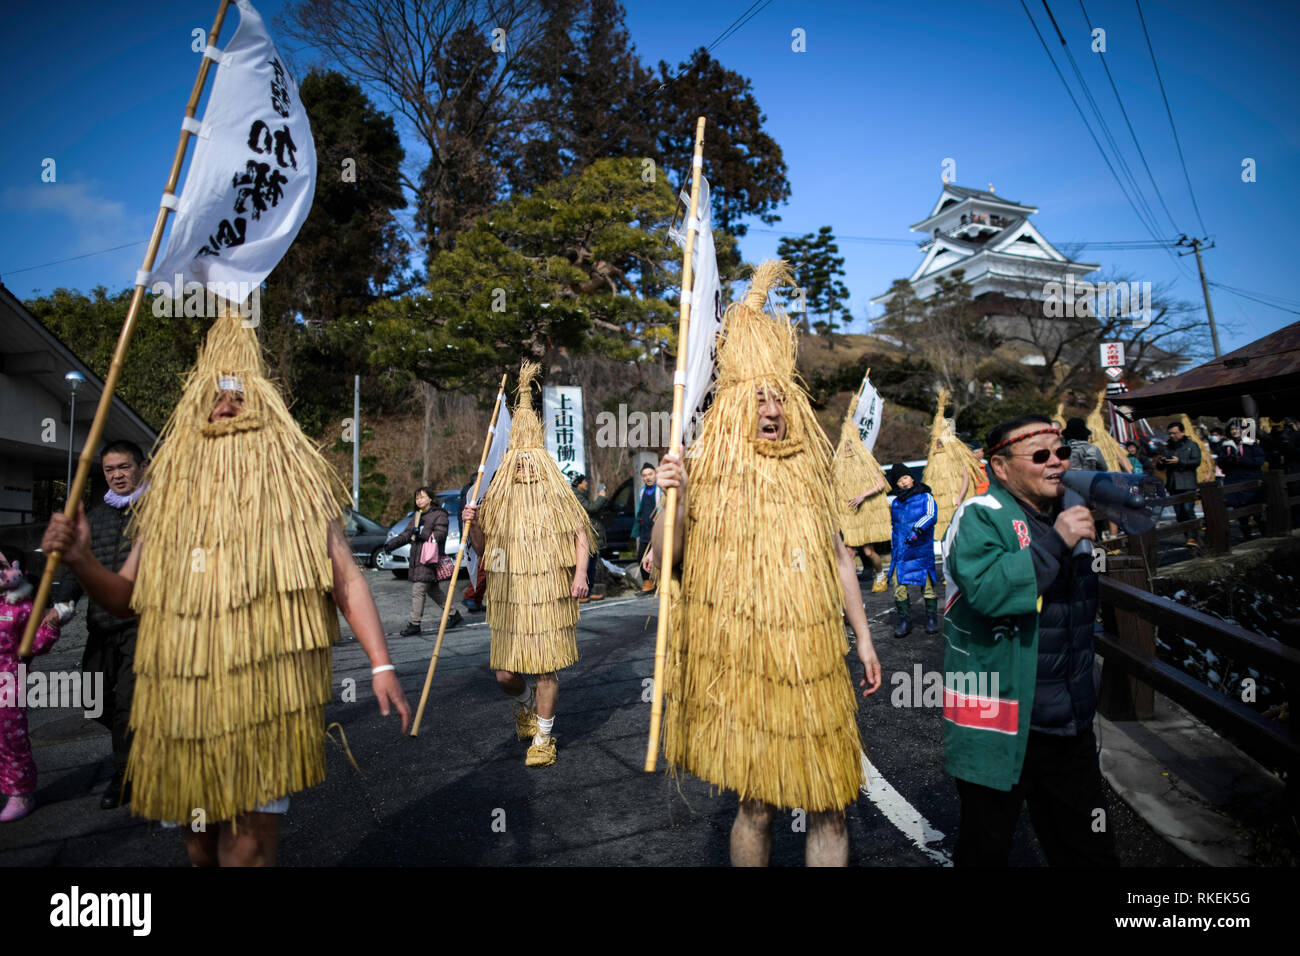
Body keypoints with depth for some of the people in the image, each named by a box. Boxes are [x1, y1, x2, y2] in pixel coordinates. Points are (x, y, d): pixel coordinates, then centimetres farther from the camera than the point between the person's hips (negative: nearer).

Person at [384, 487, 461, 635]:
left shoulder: (439, 515, -4)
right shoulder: (417, 516, 21)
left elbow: (440, 535, -15)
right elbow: (406, 534, 16)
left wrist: (422, 533, -23)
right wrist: (392, 543, 2)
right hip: (417, 560, 8)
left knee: (418, 590, -9)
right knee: (434, 590, 12)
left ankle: (414, 623, -3)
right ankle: (453, 613, 23)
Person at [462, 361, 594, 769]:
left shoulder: (556, 495, 2)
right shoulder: (496, 496, 9)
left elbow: (581, 534, 0)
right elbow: (483, 548, 14)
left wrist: (581, 574, -14)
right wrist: (473, 524, -5)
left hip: (548, 595, -3)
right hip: (507, 597, 3)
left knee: (546, 669, 1)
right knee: (505, 675, 5)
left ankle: (543, 737, 20)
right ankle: (526, 703, 40)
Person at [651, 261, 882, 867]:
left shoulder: (808, 473, 8)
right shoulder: (711, 476, -6)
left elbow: (837, 557, 16)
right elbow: (664, 560, -8)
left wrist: (863, 636, 14)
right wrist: (670, 499, -24)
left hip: (815, 668, 4)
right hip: (745, 670, -4)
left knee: (830, 807, 10)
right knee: (756, 806, 8)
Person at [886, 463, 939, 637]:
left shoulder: (925, 497, 1)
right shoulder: (895, 503, 16)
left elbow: (931, 515, -14)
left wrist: (918, 529, -27)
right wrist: (892, 548, 25)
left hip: (921, 550, -4)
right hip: (899, 551, 4)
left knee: (927, 584, 1)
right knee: (898, 586, -1)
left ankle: (931, 618, 16)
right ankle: (904, 620, 10)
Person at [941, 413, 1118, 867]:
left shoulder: (1069, 516, 12)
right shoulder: (980, 517, -13)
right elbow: (987, 590, -30)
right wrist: (1056, 543, -26)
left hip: (1070, 726, 7)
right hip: (999, 726, -7)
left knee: (1091, 851, 19)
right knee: (985, 851, 10)